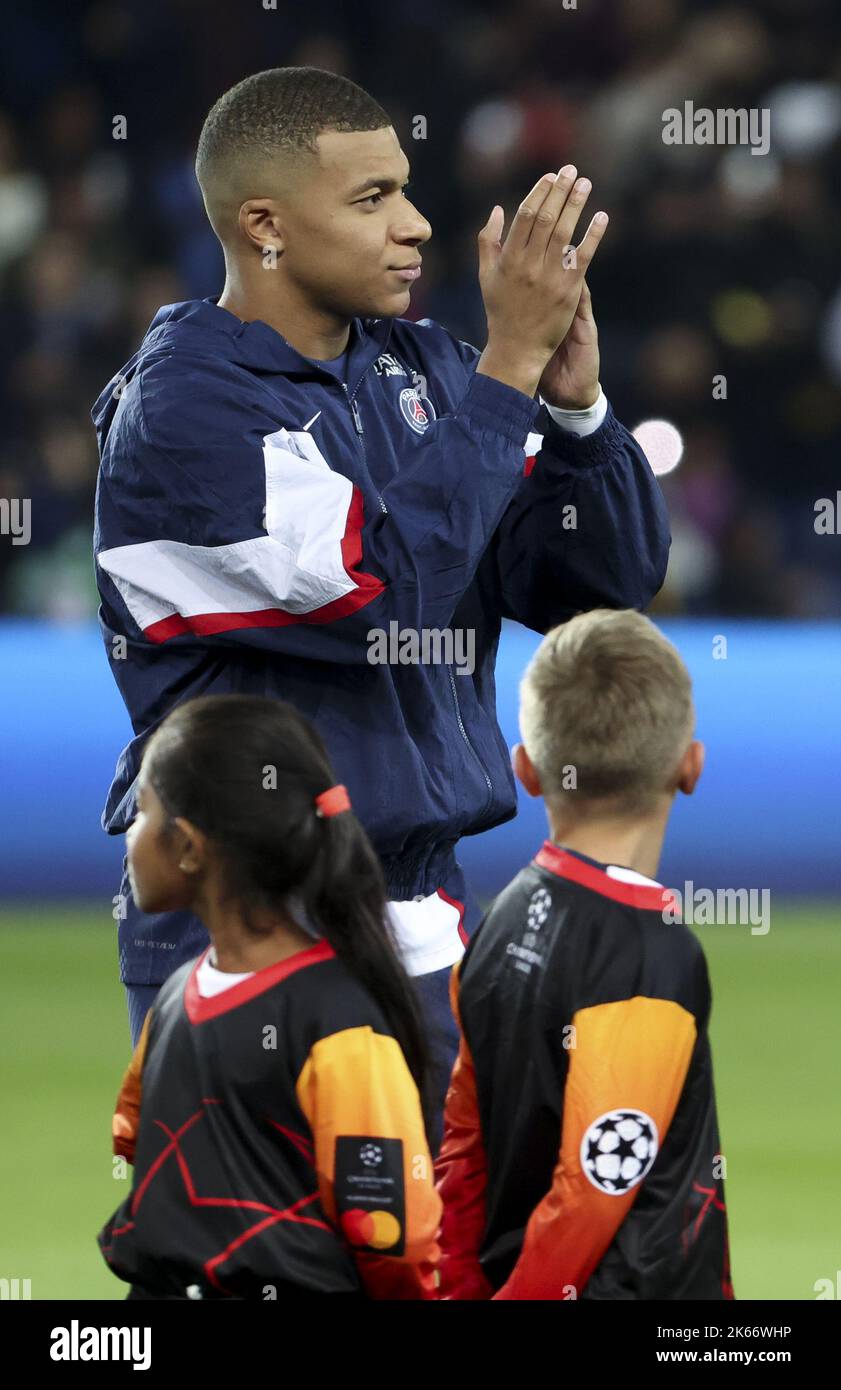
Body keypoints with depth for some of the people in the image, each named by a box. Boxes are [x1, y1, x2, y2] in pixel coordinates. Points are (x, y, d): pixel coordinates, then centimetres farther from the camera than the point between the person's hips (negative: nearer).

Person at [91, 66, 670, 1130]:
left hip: (424, 918, 7)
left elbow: (605, 580, 6)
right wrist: (511, 361, -21)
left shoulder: (422, 370, 9)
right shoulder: (183, 410, -14)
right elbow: (386, 588, -25)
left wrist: (573, 400, -12)